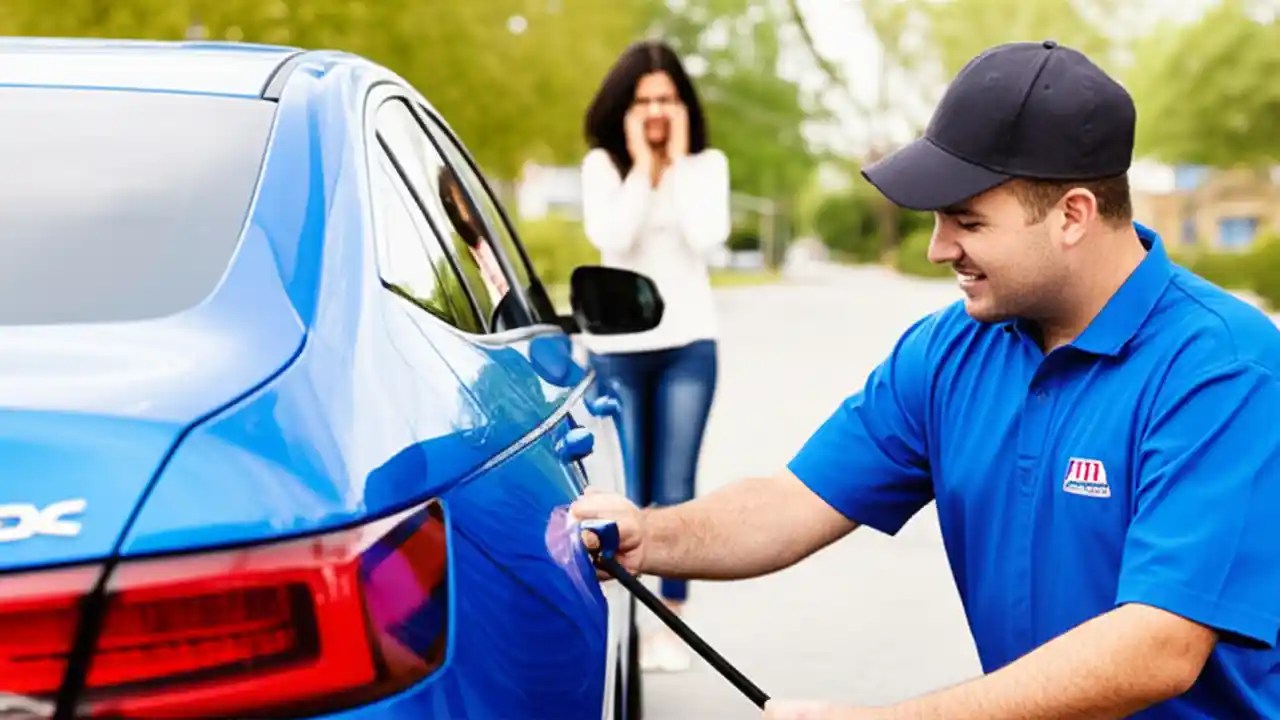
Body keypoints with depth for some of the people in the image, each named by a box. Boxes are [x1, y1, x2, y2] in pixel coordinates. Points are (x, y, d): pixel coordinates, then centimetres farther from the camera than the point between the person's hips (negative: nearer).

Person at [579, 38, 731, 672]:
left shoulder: (708, 163, 5)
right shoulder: (601, 164, 3)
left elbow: (708, 237, -12)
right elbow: (611, 238, -14)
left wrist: (679, 162, -9)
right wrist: (642, 166, -10)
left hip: (688, 345, 0)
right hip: (616, 348, 0)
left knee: (675, 494, -1)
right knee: (624, 498, -1)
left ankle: (671, 624, 9)